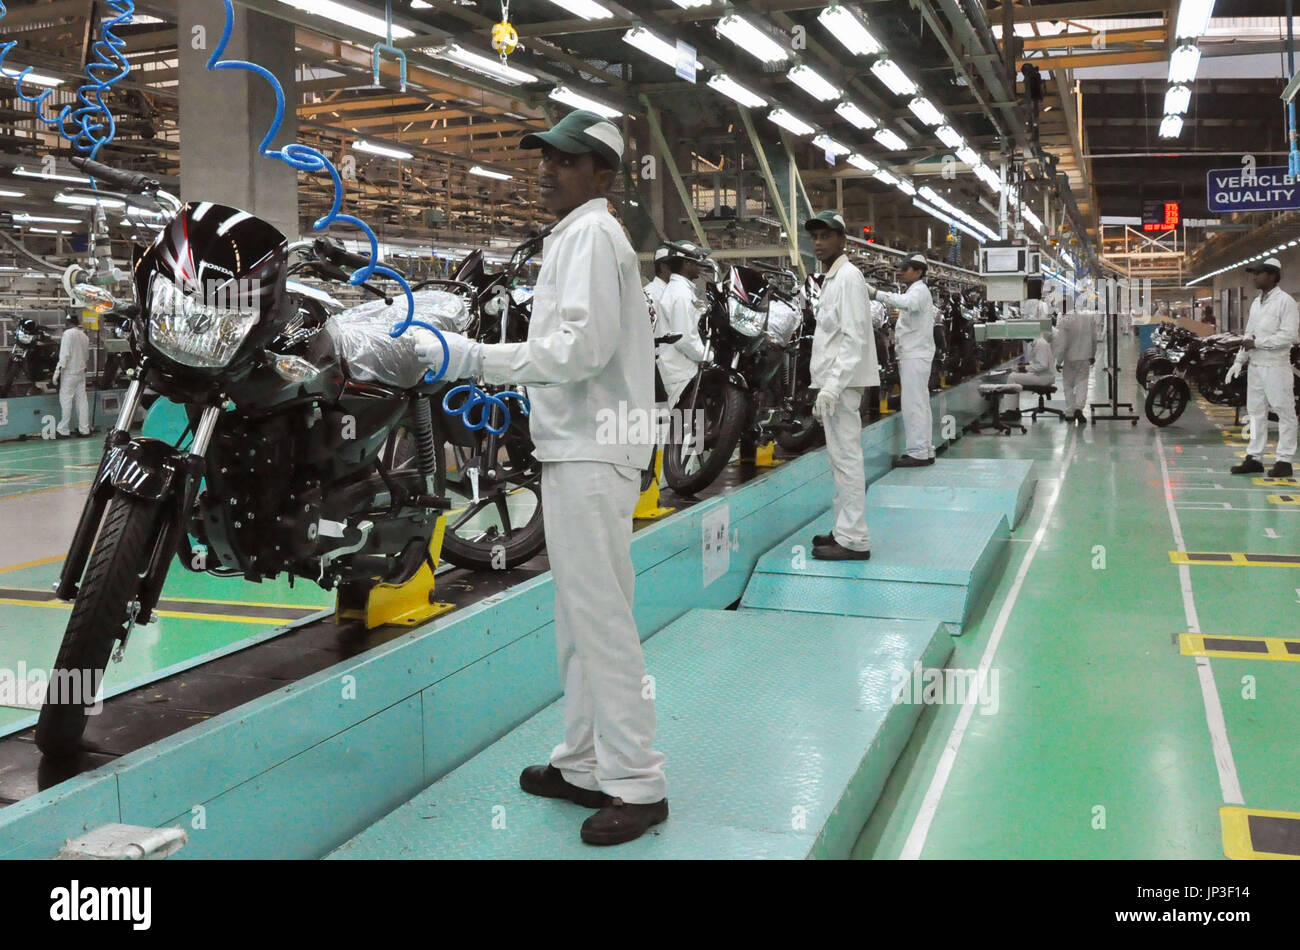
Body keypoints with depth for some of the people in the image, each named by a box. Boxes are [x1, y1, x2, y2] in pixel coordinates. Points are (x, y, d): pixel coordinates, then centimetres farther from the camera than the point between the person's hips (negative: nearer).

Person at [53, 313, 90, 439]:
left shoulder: (68, 333, -10)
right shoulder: (84, 335, 11)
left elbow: (64, 354, -16)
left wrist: (57, 371, -15)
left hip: (69, 372, -6)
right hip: (81, 372, 6)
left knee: (66, 400, -4)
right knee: (82, 399, 7)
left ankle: (63, 430, -3)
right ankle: (84, 429, 8)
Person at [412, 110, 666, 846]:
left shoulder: (591, 235, -10)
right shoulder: (579, 235, 19)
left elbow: (580, 347, -21)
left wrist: (473, 359, -18)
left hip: (592, 454, -10)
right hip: (577, 448, 10)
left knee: (602, 619, -7)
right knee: (579, 617, 14)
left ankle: (637, 785, 1)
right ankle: (585, 763, 24)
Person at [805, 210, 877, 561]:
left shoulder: (848, 277, -10)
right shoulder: (830, 279, 19)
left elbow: (855, 338, -18)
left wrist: (834, 385, -24)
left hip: (842, 384, -10)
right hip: (832, 384, 10)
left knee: (846, 459, -9)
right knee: (839, 460, 13)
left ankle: (853, 539, -6)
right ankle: (845, 530, 21)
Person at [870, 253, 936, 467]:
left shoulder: (919, 291, -11)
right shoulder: (916, 291, 23)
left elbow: (906, 302, -34)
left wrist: (875, 293, -42)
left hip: (916, 355, -11)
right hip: (912, 354, 11)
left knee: (913, 404, -12)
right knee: (919, 404, 13)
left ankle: (917, 452, -12)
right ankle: (926, 451, 18)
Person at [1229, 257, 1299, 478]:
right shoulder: (1256, 302, 15)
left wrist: (1258, 342, -16)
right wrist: (1239, 361, 10)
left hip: (1275, 366, -8)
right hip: (1255, 366, 8)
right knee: (1256, 412, 11)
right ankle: (1253, 458, 17)